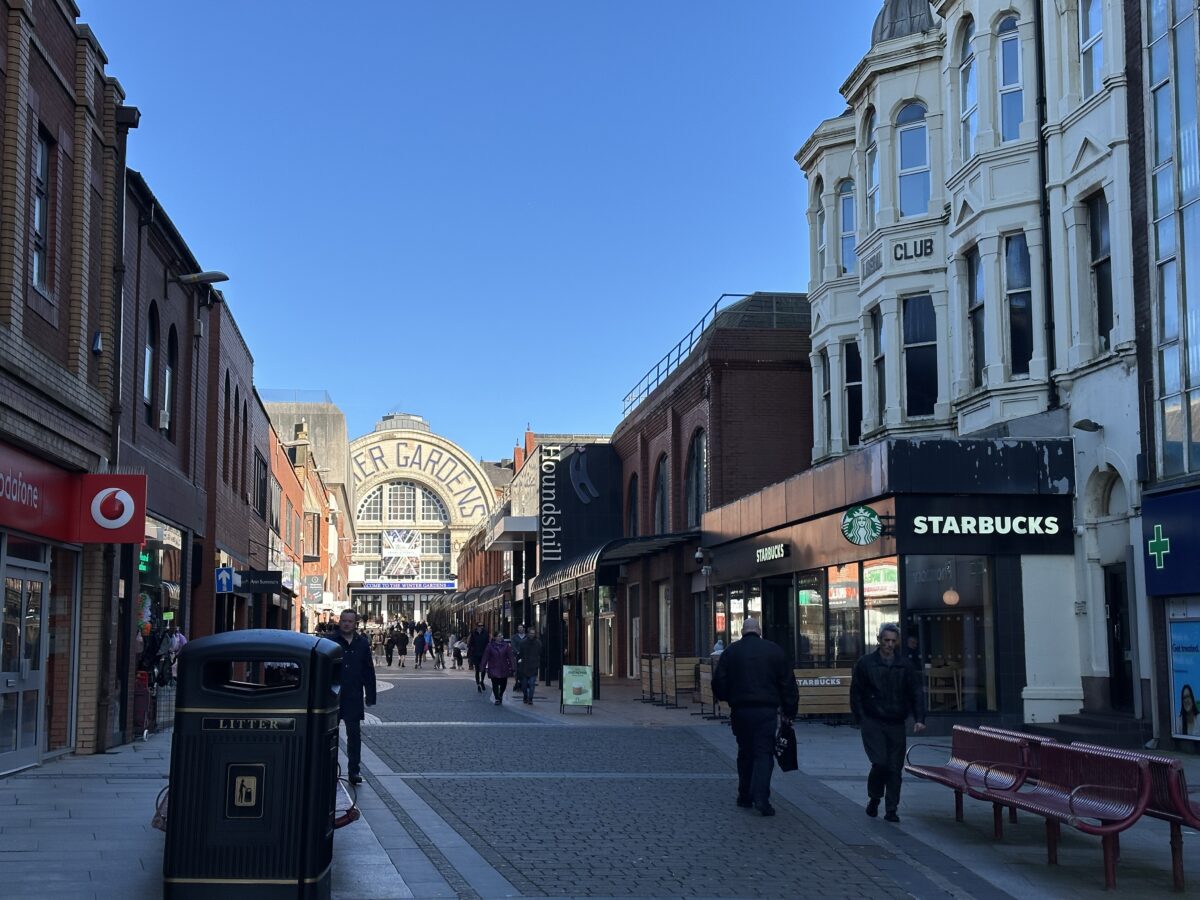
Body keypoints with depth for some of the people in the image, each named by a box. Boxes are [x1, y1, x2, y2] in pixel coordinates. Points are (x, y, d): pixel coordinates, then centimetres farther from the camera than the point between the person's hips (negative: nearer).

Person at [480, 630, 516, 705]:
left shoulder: (506, 645, -1)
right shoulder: (490, 646, -3)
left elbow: (510, 657, -2)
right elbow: (485, 657, -1)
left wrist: (512, 667, -6)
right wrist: (483, 667, -3)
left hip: (504, 669, 1)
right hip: (493, 669, -1)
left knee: (503, 684, 9)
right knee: (495, 684, -4)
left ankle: (500, 695, 35)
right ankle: (497, 699, 8)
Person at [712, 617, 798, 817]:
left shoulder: (730, 651, 5)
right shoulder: (774, 650, 3)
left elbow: (718, 683, 3)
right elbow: (787, 683, 4)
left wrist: (727, 699, 22)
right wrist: (789, 710, 11)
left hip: (740, 710, 2)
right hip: (767, 709, -2)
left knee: (745, 752, 15)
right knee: (764, 753, -2)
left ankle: (745, 796, 21)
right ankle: (761, 798, -15)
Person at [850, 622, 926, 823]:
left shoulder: (905, 665, 5)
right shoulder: (865, 663, 1)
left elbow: (917, 693, 4)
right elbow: (856, 694, 5)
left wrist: (919, 719, -8)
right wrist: (861, 719, -2)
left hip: (896, 724, 2)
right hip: (873, 723, -2)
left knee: (895, 768, 2)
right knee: (880, 763, -14)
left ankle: (891, 809, 12)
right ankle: (874, 798, 12)